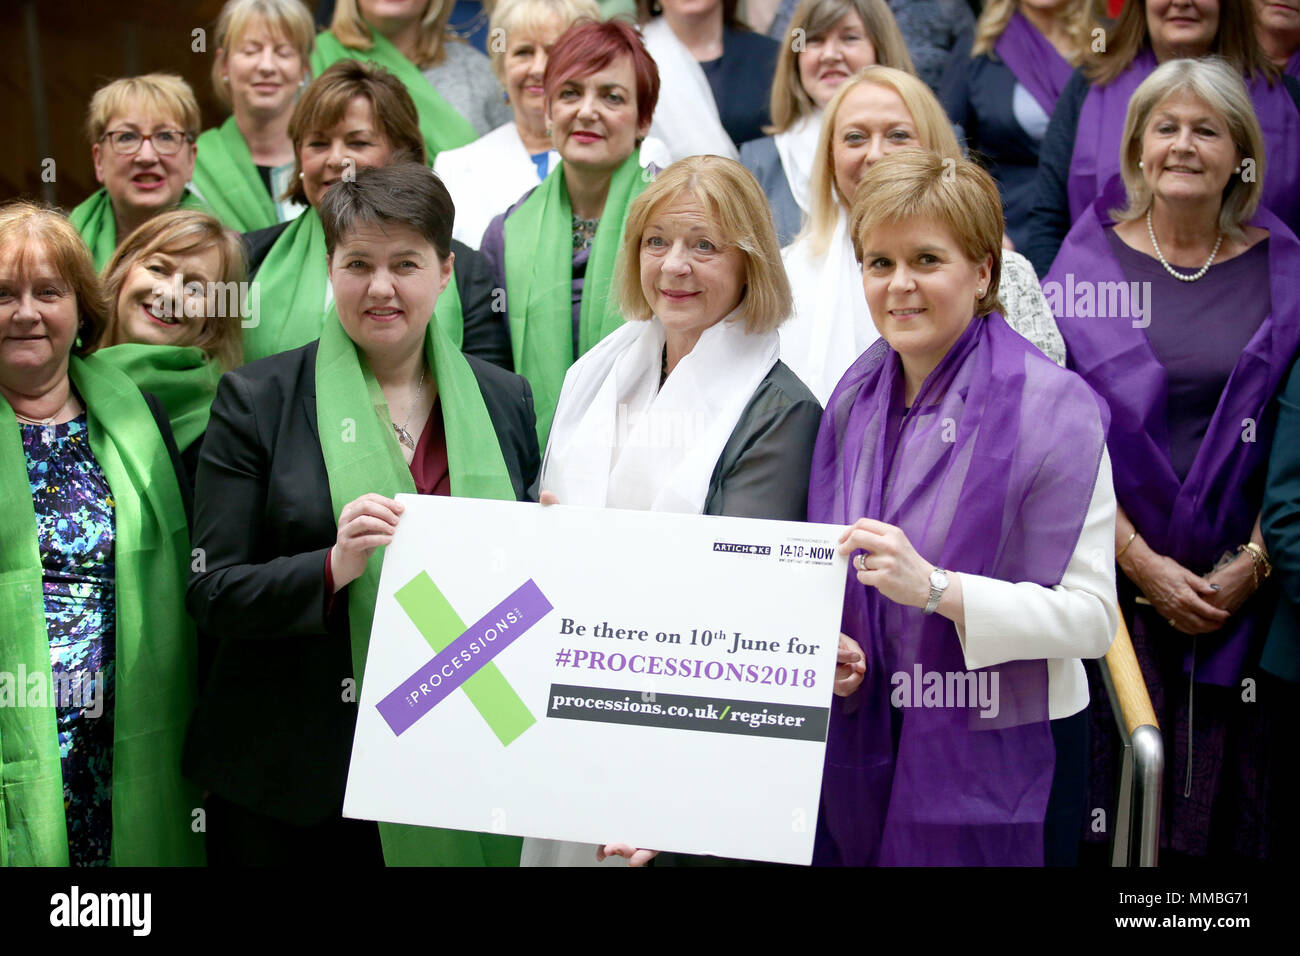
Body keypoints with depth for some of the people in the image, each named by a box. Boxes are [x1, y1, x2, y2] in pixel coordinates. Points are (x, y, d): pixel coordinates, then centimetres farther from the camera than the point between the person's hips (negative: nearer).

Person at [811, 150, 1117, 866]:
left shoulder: (1050, 405, -12)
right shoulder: (854, 400, 6)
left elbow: (1091, 615, -18)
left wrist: (934, 586, -28)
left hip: (1000, 755, -5)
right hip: (860, 747, 5)